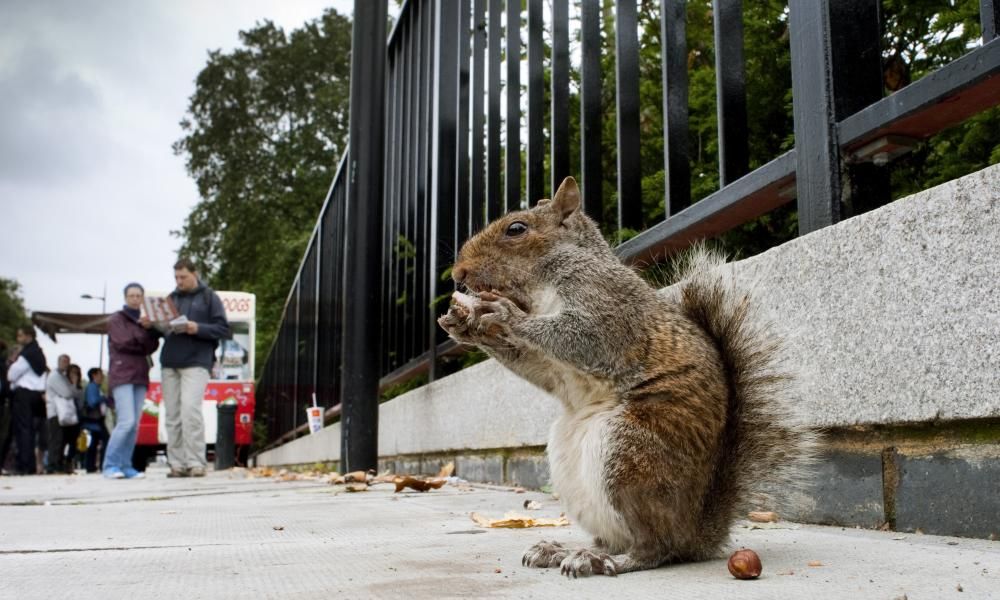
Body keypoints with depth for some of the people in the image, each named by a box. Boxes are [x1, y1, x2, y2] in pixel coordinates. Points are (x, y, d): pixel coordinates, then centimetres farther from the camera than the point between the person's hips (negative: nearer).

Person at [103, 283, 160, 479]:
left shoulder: (146, 320, 19)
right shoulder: (116, 319, 7)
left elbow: (152, 347, 4)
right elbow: (122, 342, -9)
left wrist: (149, 329, -11)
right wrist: (142, 329, -6)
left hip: (140, 376, 5)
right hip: (122, 374, -5)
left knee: (134, 425, 1)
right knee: (126, 422, -17)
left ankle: (125, 466, 4)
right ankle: (110, 465, -9)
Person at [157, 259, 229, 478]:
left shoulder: (209, 297, 7)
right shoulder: (171, 298, 19)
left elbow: (223, 329, 0)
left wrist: (198, 329, -15)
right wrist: (151, 325, -1)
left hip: (196, 363, -5)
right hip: (170, 363, 5)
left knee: (190, 410, -15)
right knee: (172, 415, 2)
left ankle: (196, 463, -11)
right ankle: (177, 463, 7)